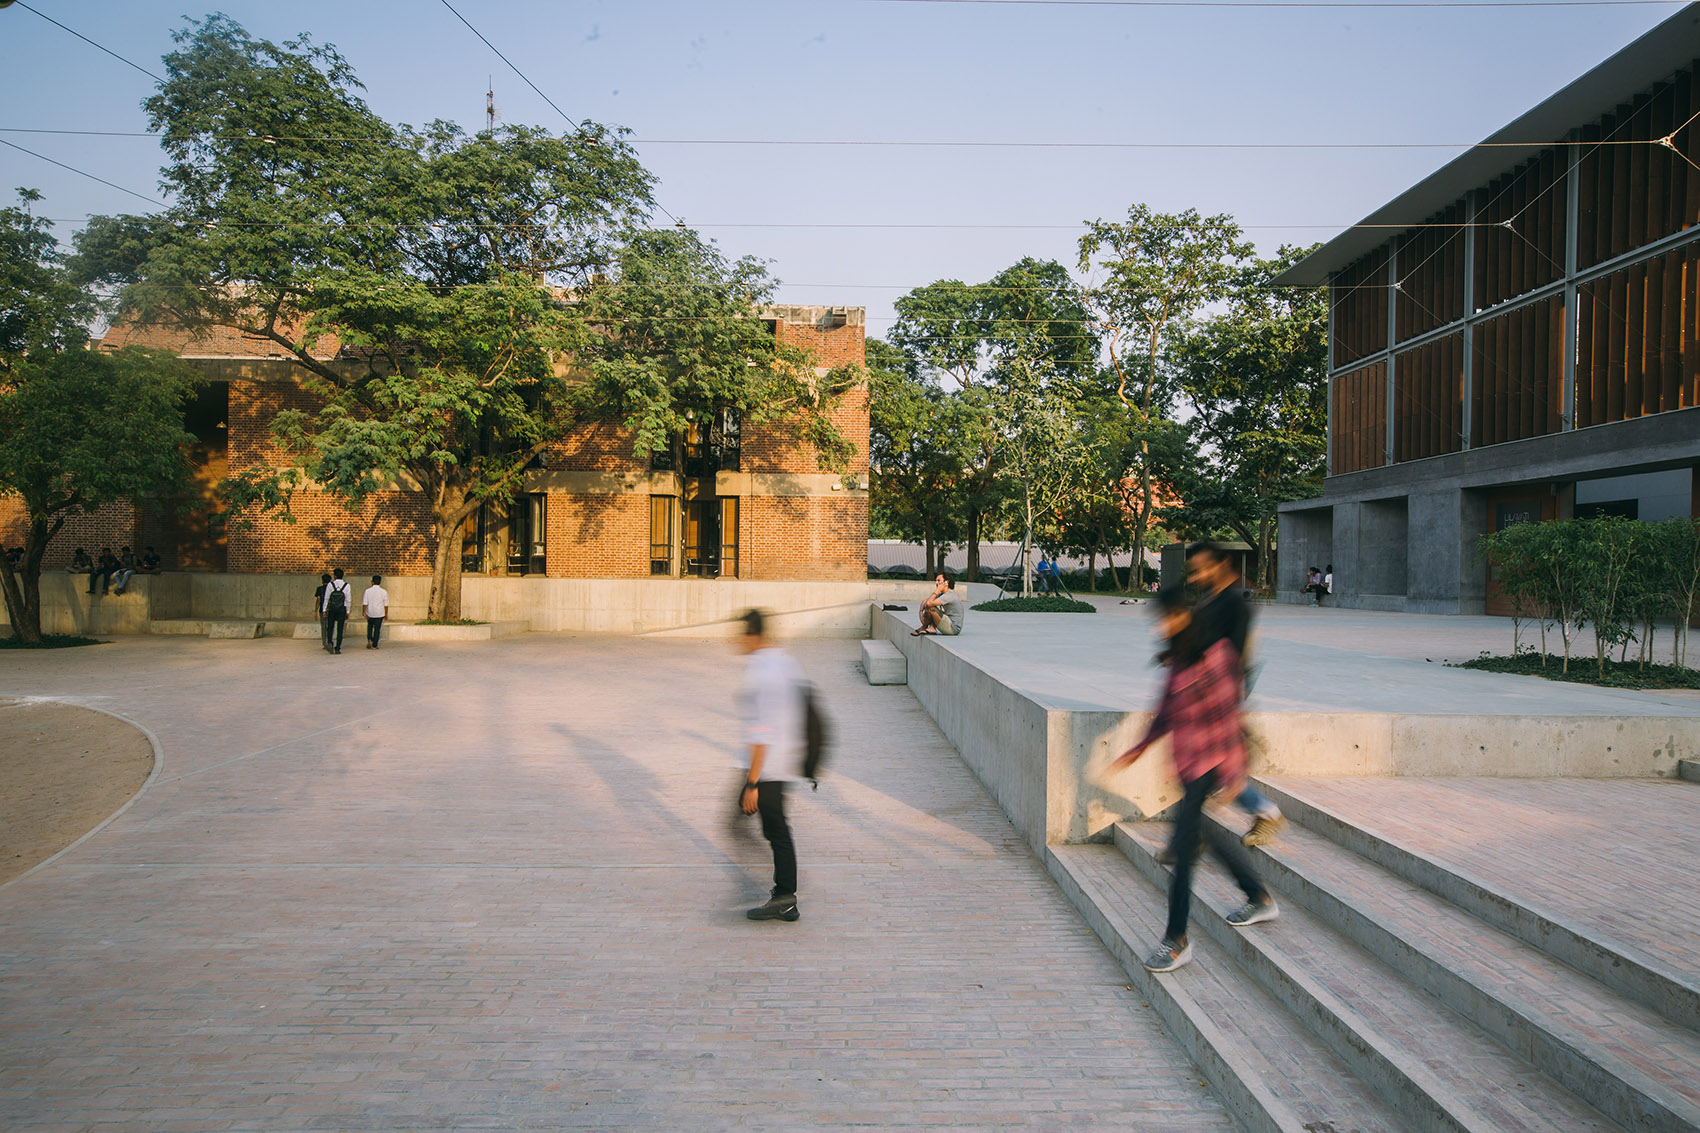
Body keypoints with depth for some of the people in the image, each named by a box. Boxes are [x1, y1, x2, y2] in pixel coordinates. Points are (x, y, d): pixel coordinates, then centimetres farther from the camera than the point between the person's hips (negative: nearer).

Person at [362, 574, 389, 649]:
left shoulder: (367, 591, -6)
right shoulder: (384, 592, -6)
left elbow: (365, 603, -7)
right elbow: (386, 604, -1)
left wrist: (364, 613, 1)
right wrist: (386, 614, 9)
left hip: (370, 614, 1)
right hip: (379, 614, -1)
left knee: (370, 627, 24)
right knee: (377, 629, 5)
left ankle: (369, 640, 8)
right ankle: (374, 645, 6)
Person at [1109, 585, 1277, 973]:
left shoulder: (1213, 657, -19)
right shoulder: (1180, 657, 8)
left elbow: (1227, 715, -19)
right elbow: (1168, 712, 16)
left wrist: (1232, 774, -19)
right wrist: (1139, 749, 17)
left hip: (1210, 764, -9)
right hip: (1189, 762, 9)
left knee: (1183, 845, -8)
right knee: (1207, 833, 21)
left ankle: (1177, 940, 1)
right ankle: (1260, 899, 42)